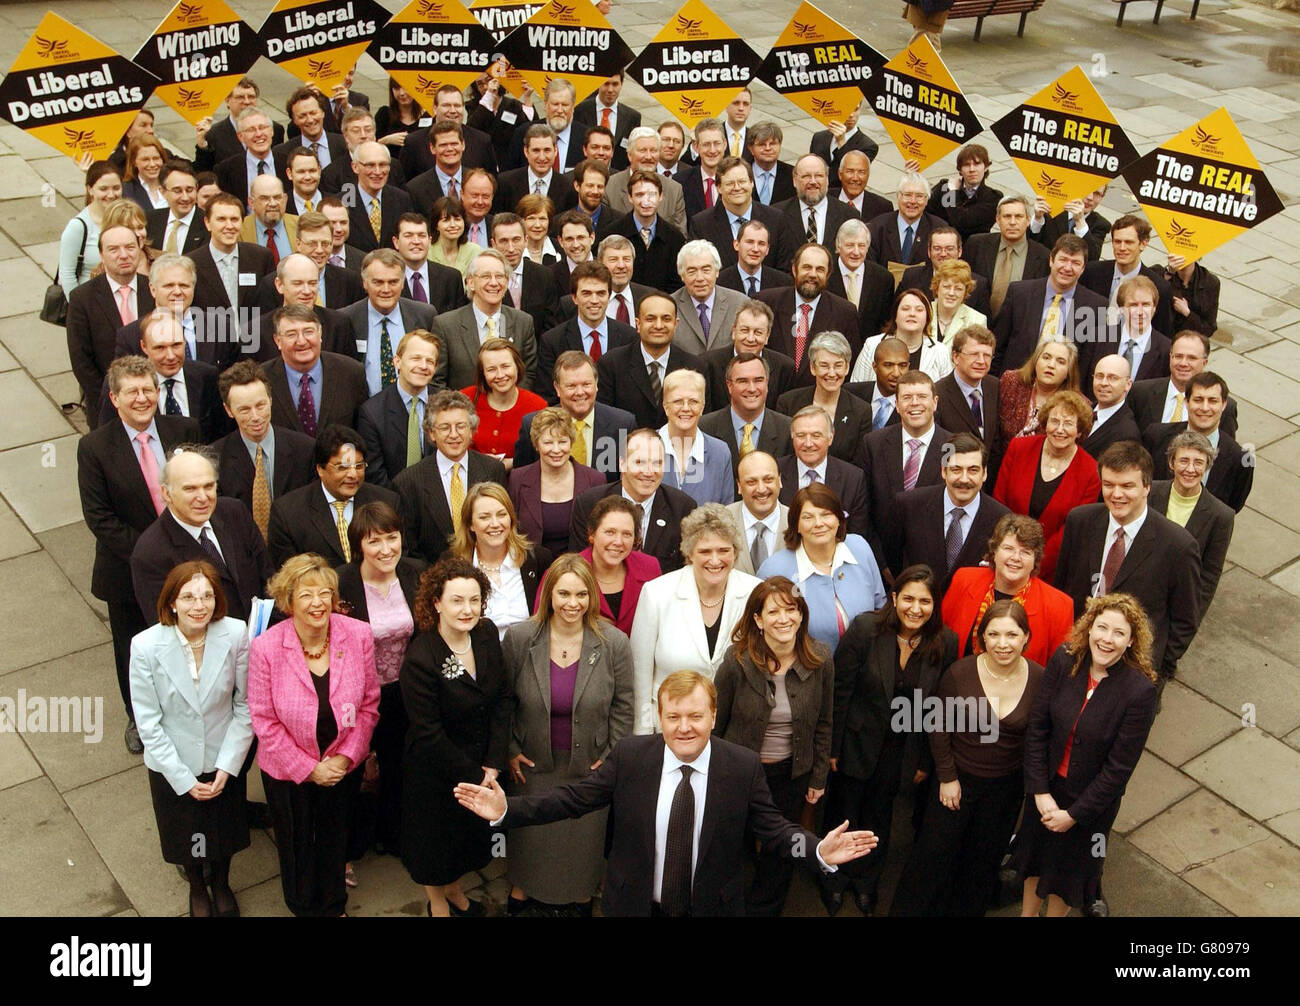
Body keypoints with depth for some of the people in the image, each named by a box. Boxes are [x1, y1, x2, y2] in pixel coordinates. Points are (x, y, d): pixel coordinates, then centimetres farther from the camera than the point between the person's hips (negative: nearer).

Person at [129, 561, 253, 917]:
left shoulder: (236, 634, -22)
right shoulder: (146, 646, -24)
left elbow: (246, 704, -11)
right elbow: (147, 723, -16)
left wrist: (227, 767, -13)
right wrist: (184, 779, -14)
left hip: (224, 761, 1)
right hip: (173, 767, -1)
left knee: (224, 832, 25)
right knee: (186, 834, 24)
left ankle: (221, 884, 57)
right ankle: (196, 889, 56)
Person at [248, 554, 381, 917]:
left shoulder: (358, 635, -17)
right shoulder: (265, 648, -22)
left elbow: (368, 705, -6)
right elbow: (264, 721, -15)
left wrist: (346, 756, -14)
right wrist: (309, 768, -14)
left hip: (344, 765, 2)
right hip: (288, 770, -2)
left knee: (335, 837, 24)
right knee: (296, 842, 22)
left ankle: (334, 905, 53)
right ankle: (303, 906, 52)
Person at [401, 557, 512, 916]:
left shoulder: (487, 634, -10)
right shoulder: (420, 659, -28)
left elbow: (504, 698, -5)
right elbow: (428, 734, -23)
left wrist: (494, 763, -11)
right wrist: (471, 776, -16)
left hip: (481, 766, 5)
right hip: (435, 774, -5)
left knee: (472, 836, 24)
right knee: (436, 842, 18)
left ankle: (454, 890, 53)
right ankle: (437, 903, 46)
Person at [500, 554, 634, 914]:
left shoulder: (614, 643, -13)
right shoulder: (518, 638, -13)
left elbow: (622, 706, -3)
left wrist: (612, 758, -3)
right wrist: (510, 750, -1)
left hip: (590, 764, 0)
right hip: (533, 763, 0)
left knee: (584, 835, 15)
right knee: (529, 833, 17)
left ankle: (581, 895, 42)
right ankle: (523, 887, 46)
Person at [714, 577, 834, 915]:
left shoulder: (820, 659, -14)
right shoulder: (737, 661, -21)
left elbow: (822, 723, 0)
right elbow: (716, 722, -9)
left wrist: (819, 777, 6)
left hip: (792, 773, 2)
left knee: (781, 851, 19)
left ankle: (763, 908, 44)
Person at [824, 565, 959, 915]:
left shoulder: (946, 643, -13)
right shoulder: (865, 628, -22)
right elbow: (840, 690, -15)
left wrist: (926, 761, 2)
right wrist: (831, 747, -11)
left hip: (900, 748, 2)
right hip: (857, 741, -2)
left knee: (880, 816, 22)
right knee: (844, 813, 16)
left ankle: (867, 880, 47)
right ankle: (835, 880, 43)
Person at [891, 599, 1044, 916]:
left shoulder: (1040, 680, -15)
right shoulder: (959, 673, -19)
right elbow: (940, 729, -9)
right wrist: (947, 777, -7)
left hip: (1007, 786, 2)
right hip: (958, 779, -2)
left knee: (984, 858, 22)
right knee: (935, 853, 11)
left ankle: (965, 910, 45)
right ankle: (910, 908, 33)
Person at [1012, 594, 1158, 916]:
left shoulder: (1140, 691, -26)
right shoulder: (1064, 660, -17)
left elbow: (1119, 767, -19)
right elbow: (1037, 727, -11)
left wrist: (1074, 814, -14)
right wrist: (1041, 792, -13)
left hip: (1092, 798, -3)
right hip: (1047, 785, 3)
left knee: (1069, 868, 21)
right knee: (1035, 855, 25)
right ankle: (1027, 913, 51)